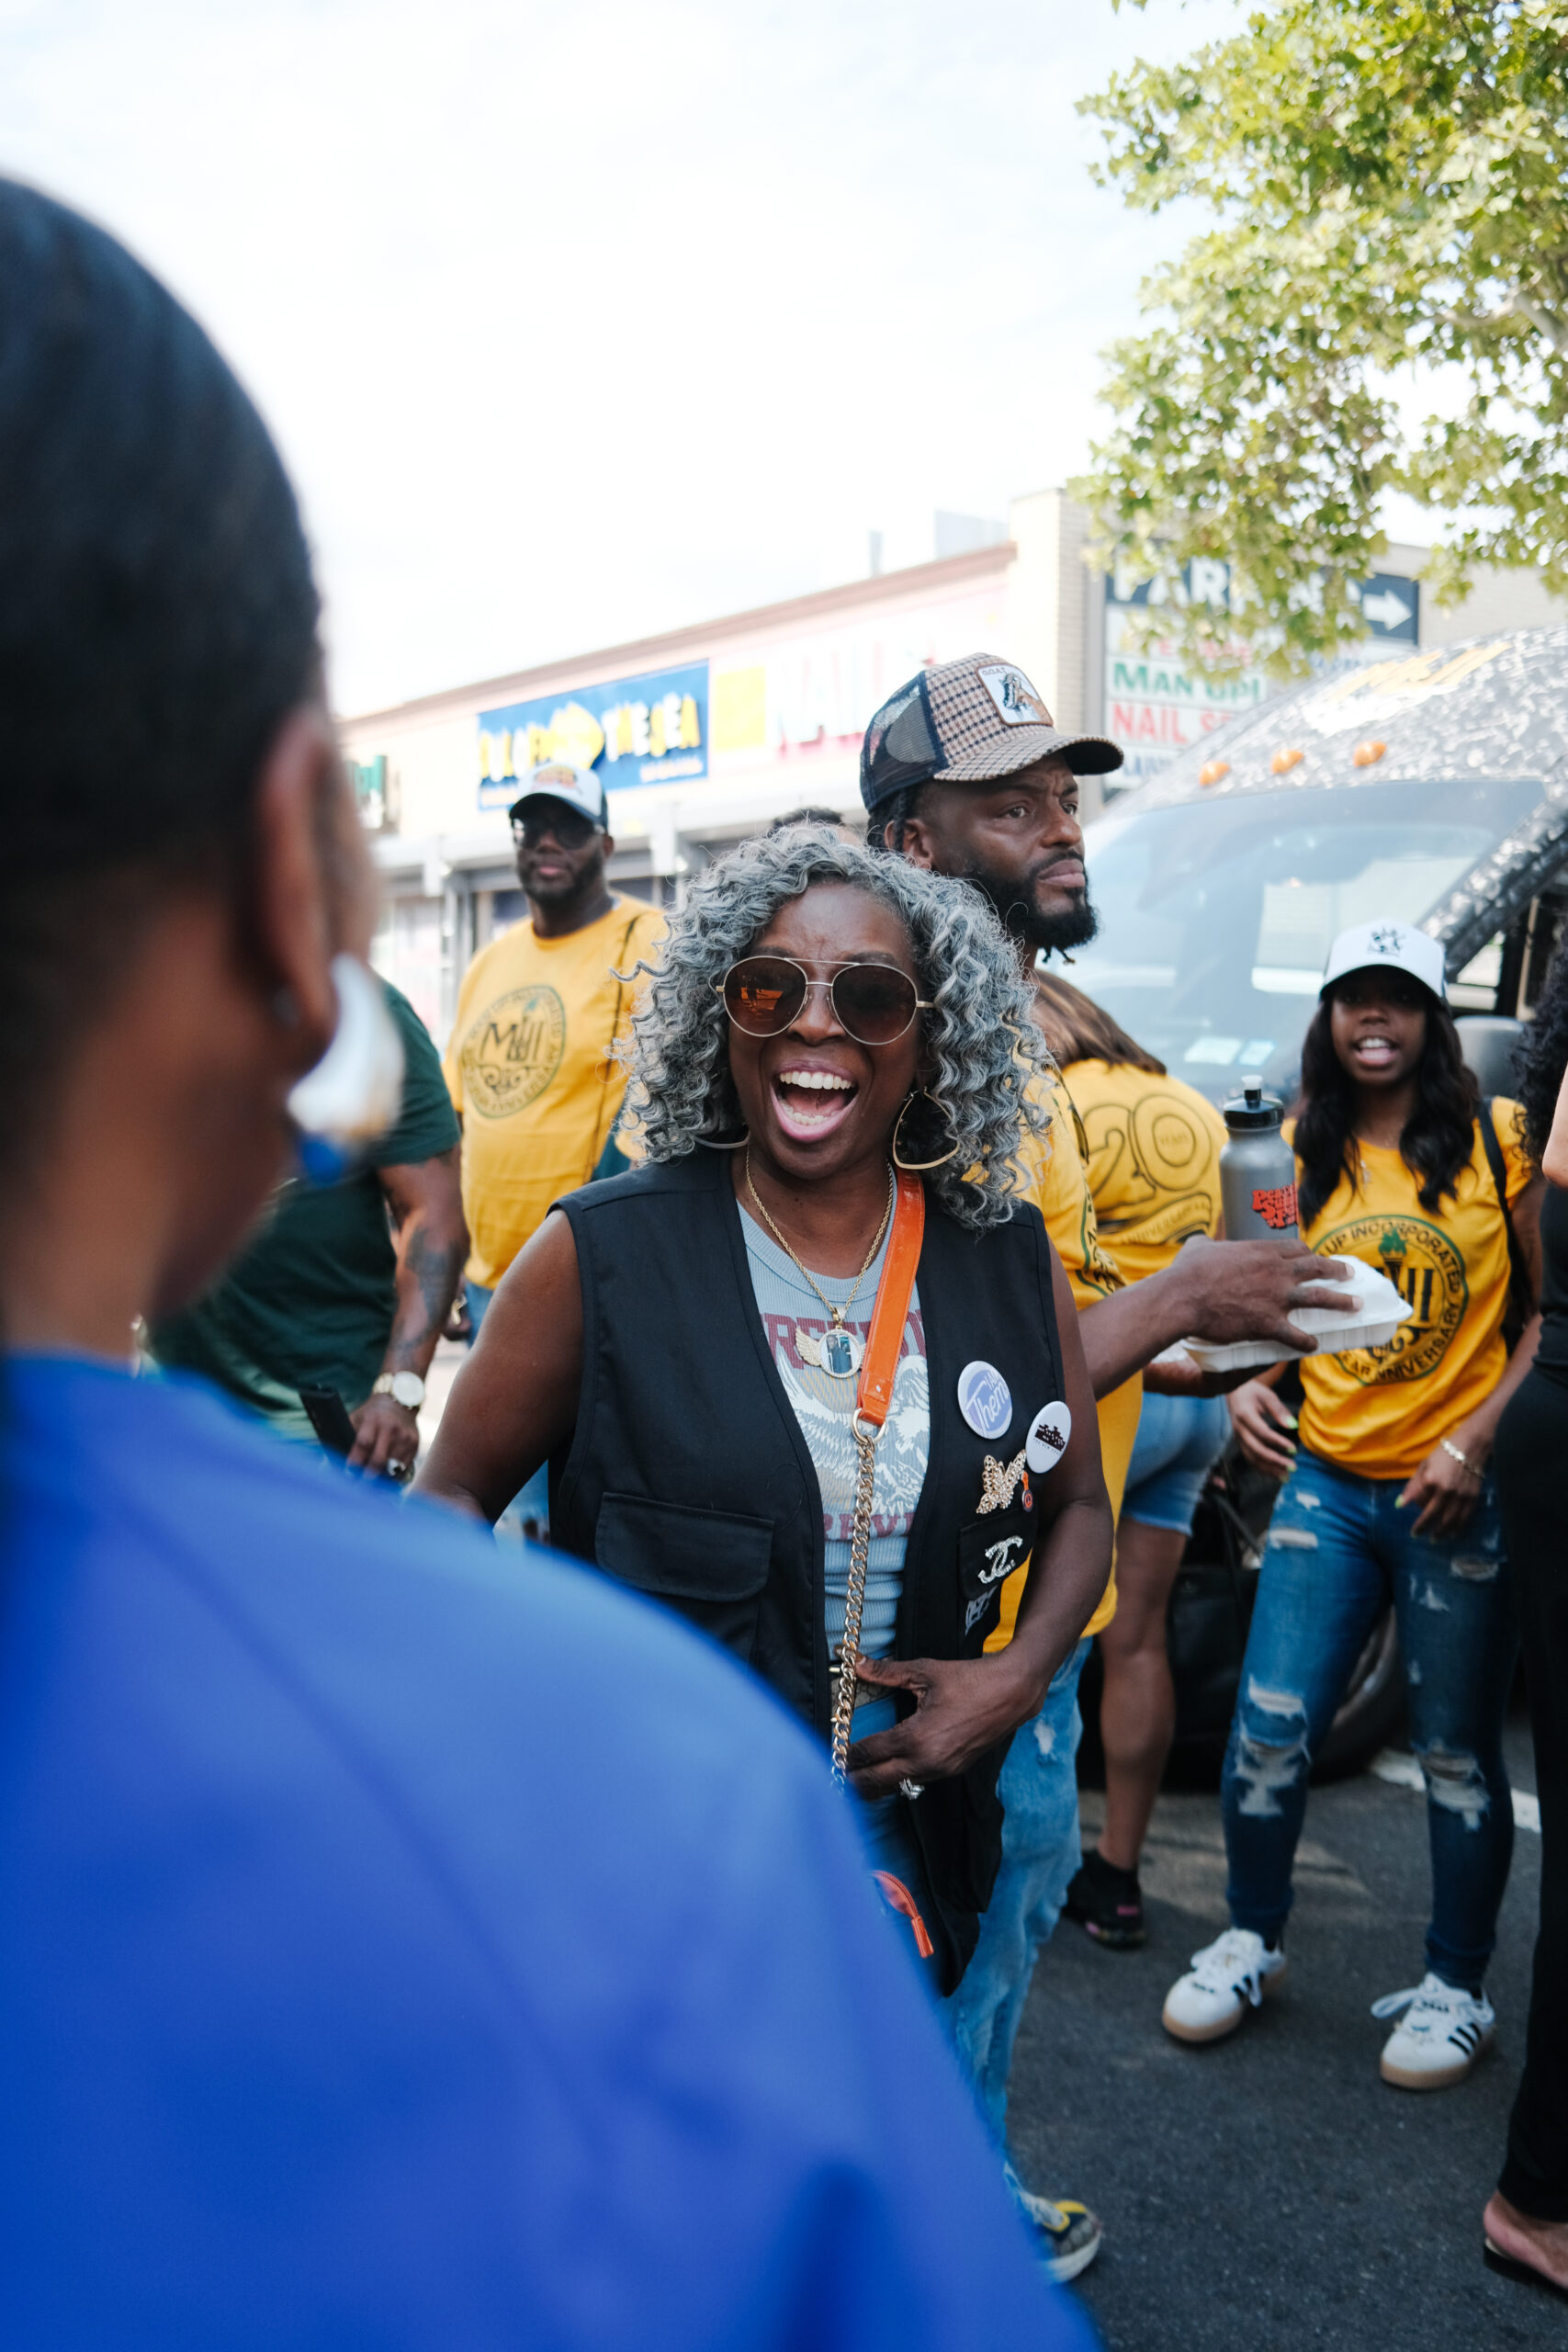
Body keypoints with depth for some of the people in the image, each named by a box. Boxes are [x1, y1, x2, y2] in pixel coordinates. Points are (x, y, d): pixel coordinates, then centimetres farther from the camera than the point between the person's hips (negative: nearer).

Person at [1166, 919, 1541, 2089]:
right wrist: (1249, 1379, -2)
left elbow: (1548, 1309, -3)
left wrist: (1479, 1435, -13)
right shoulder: (1307, 1153, 8)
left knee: (1459, 1758, 8)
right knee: (1267, 1737, 5)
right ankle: (1251, 1943, 28)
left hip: (1459, 1495, -3)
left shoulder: (1501, 1140, -3)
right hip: (1328, 1480, 3)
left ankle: (1456, 1989, 27)